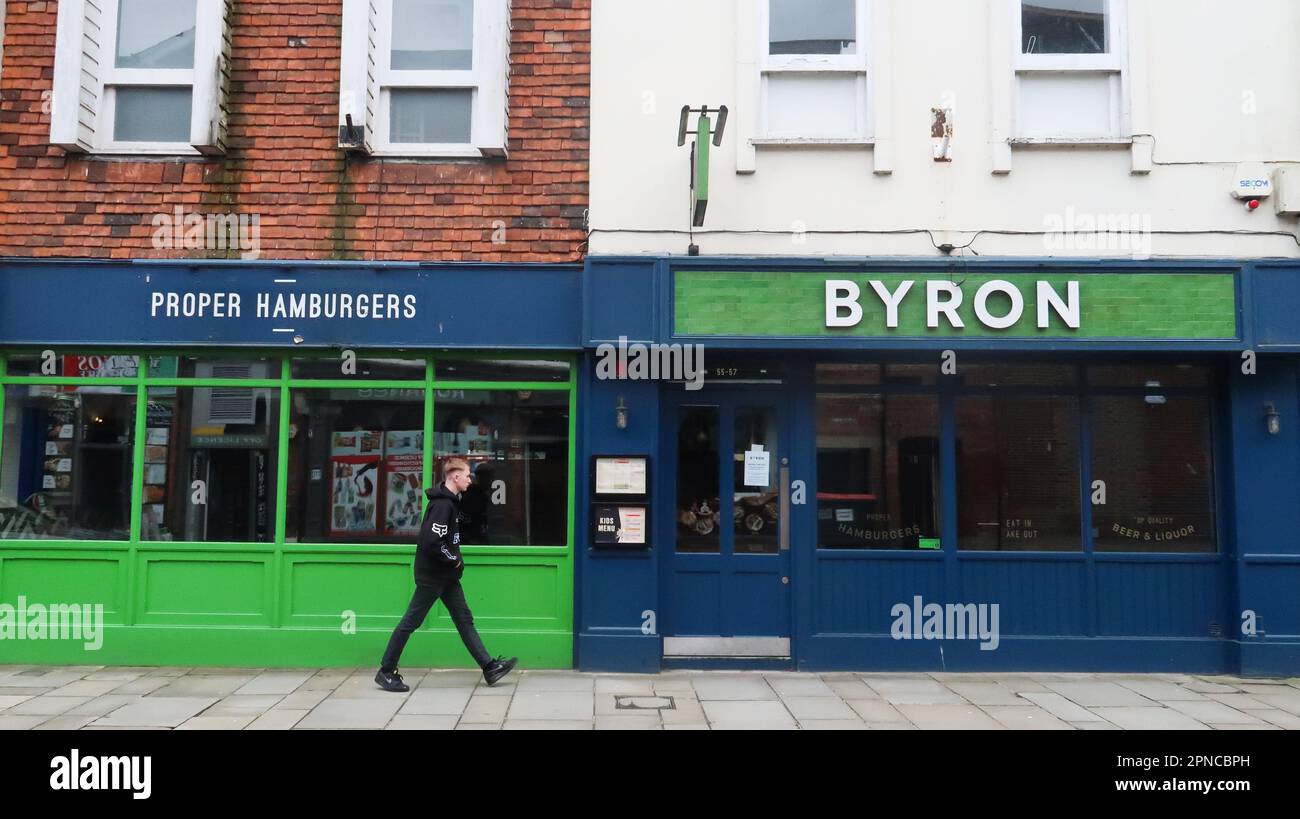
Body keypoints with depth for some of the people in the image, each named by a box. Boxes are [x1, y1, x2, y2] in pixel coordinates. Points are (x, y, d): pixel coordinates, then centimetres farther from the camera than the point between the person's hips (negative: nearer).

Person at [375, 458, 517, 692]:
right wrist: (454, 560, -16)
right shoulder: (443, 504, -20)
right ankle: (386, 672, 12)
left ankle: (489, 668, 11)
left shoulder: (450, 501, 11)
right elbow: (432, 541, -29)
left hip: (447, 576, 10)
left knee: (464, 620, 9)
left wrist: (454, 560, 7)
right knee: (411, 622, 0)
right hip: (432, 575, -10)